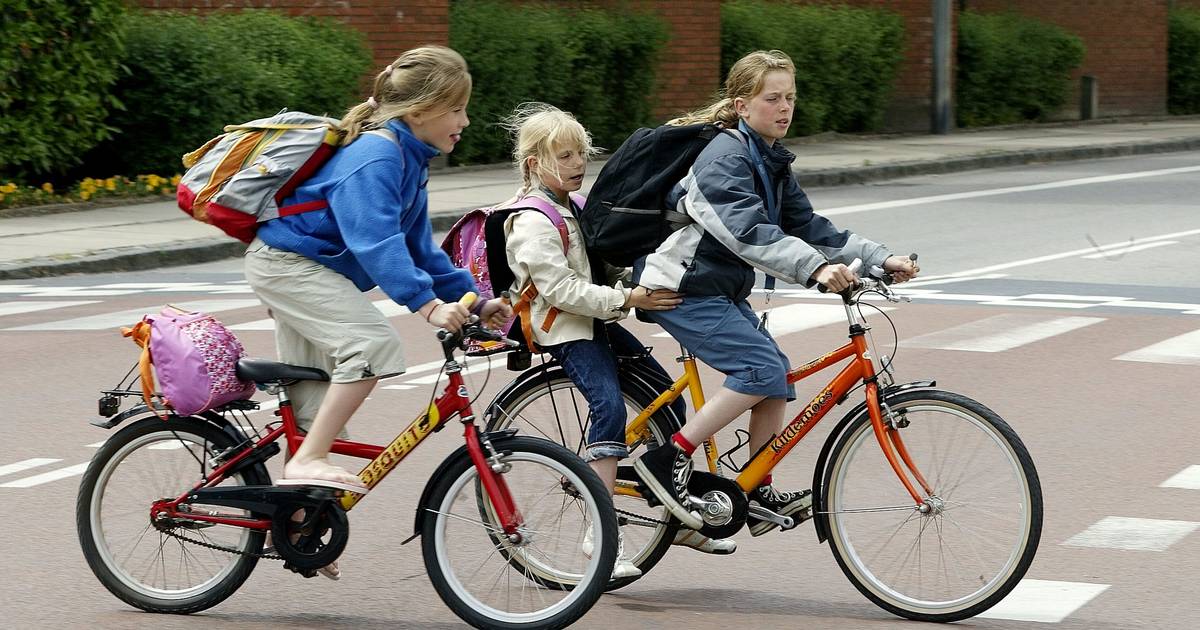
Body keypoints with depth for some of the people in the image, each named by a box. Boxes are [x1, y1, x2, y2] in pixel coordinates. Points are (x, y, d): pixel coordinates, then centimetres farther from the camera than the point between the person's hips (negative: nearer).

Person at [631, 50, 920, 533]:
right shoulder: (725, 158, -19)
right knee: (762, 369, -20)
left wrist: (880, 259, -1)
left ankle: (759, 494, 11)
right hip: (681, 288, -9)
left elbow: (806, 226, 9)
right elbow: (750, 232, -33)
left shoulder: (772, 161, 11)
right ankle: (669, 460, -15)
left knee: (778, 380, 2)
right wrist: (816, 268, -45)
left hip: (720, 288, 9)